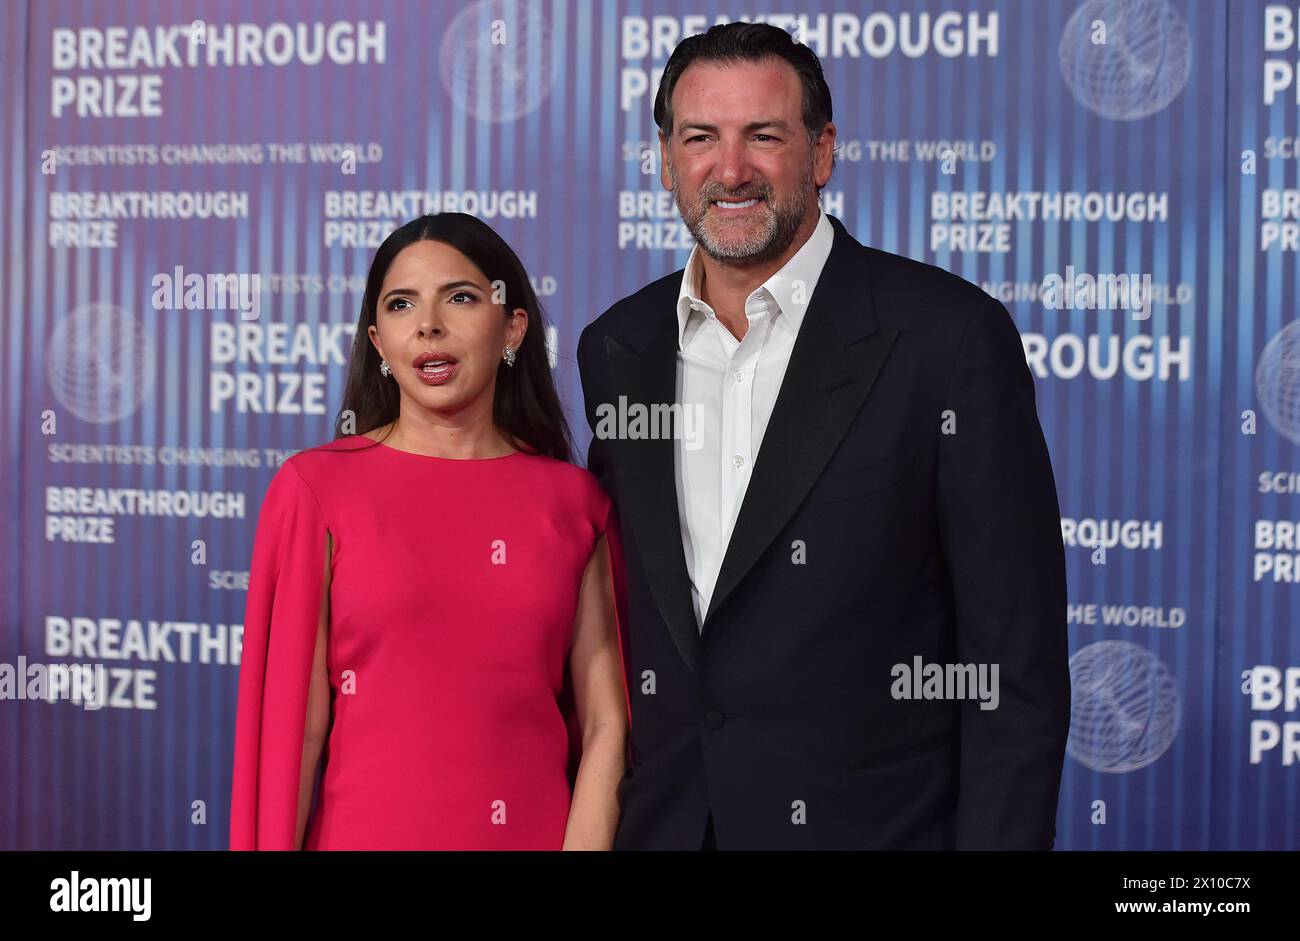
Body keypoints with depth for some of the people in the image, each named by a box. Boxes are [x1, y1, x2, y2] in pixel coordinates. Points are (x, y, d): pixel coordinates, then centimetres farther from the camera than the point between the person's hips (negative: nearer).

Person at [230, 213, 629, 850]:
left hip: (535, 831, 2)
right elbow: (294, 720, -5)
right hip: (366, 830, -2)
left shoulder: (573, 502, 2)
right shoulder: (316, 487, -4)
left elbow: (604, 724, -1)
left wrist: (585, 842, -13)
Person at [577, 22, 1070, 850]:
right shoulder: (616, 349, 6)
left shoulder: (951, 336, -10)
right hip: (664, 822, 4)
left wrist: (1001, 838, -15)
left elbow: (1016, 657, -11)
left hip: (872, 822, -4)